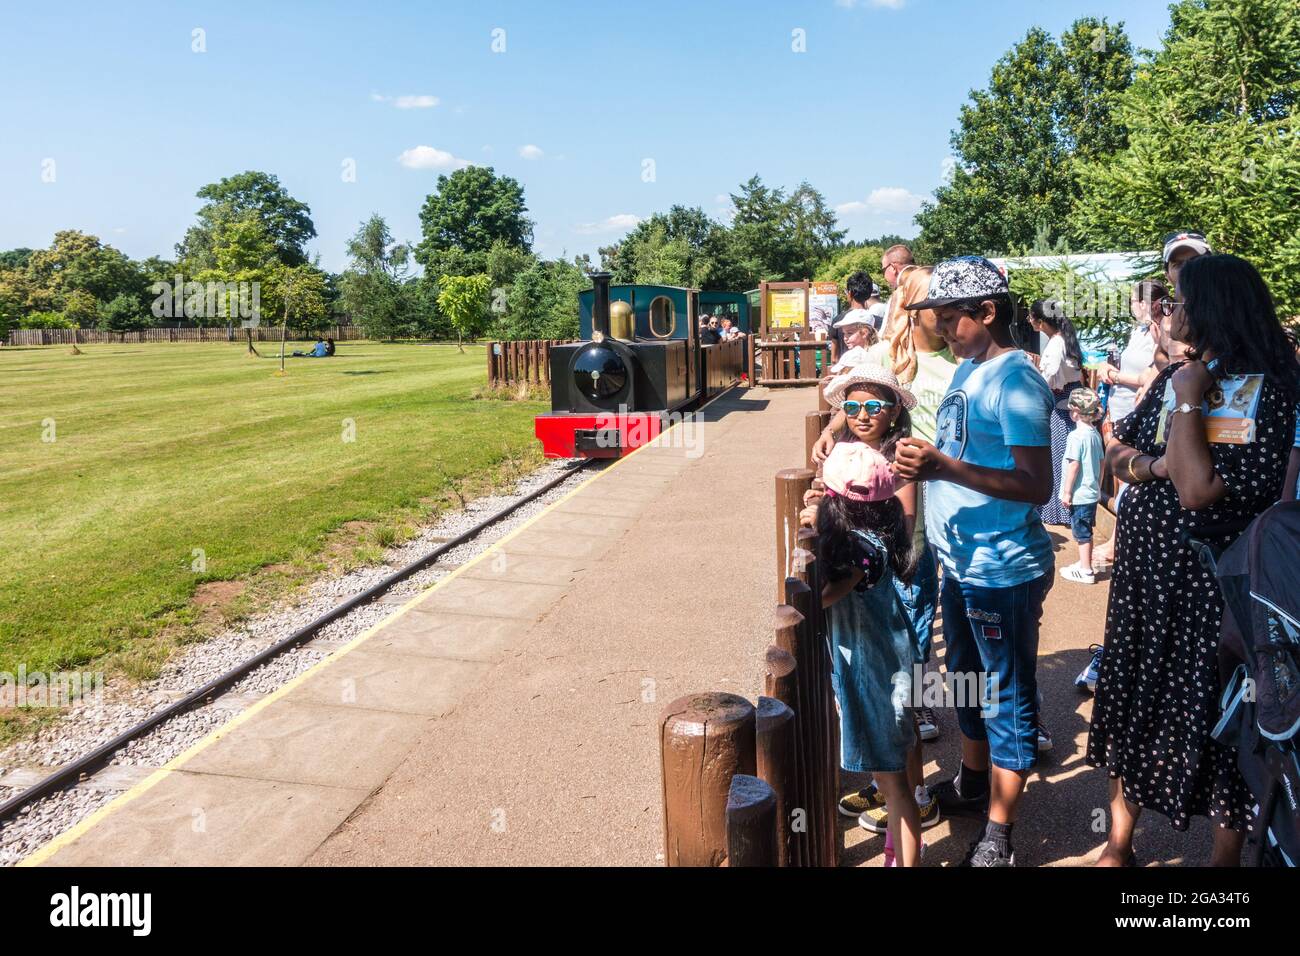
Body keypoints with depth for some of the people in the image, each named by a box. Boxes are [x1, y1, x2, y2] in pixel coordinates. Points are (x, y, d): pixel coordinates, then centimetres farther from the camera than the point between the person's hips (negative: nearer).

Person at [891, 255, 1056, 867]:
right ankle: (971, 784, 44)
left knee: (1007, 698, 4)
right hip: (962, 560, 9)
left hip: (1003, 569, -9)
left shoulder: (1016, 381, -18)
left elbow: (1037, 485, -25)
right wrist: (920, 464, 1)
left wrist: (944, 467, -32)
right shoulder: (966, 370, 8)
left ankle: (997, 840, 16)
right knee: (968, 680, 23)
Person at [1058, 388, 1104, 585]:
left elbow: (1074, 465, -20)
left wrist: (1067, 491, -15)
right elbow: (1101, 462, 13)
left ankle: (1086, 571, 5)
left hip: (1079, 494, -8)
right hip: (1092, 492, 8)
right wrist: (1098, 485, 23)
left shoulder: (1076, 436, -19)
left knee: (1082, 533, 0)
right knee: (1085, 532, 19)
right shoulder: (1095, 434, 6)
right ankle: (1084, 563, 30)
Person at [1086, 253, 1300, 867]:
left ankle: (1224, 858, 27)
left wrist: (1188, 401, -19)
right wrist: (1158, 464, -11)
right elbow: (1117, 454, 9)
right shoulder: (1175, 377, 7)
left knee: (1213, 719, 6)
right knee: (1131, 699, 16)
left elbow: (1197, 490, -25)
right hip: (1144, 570, 7)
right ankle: (1118, 845, 33)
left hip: (1209, 586, -7)